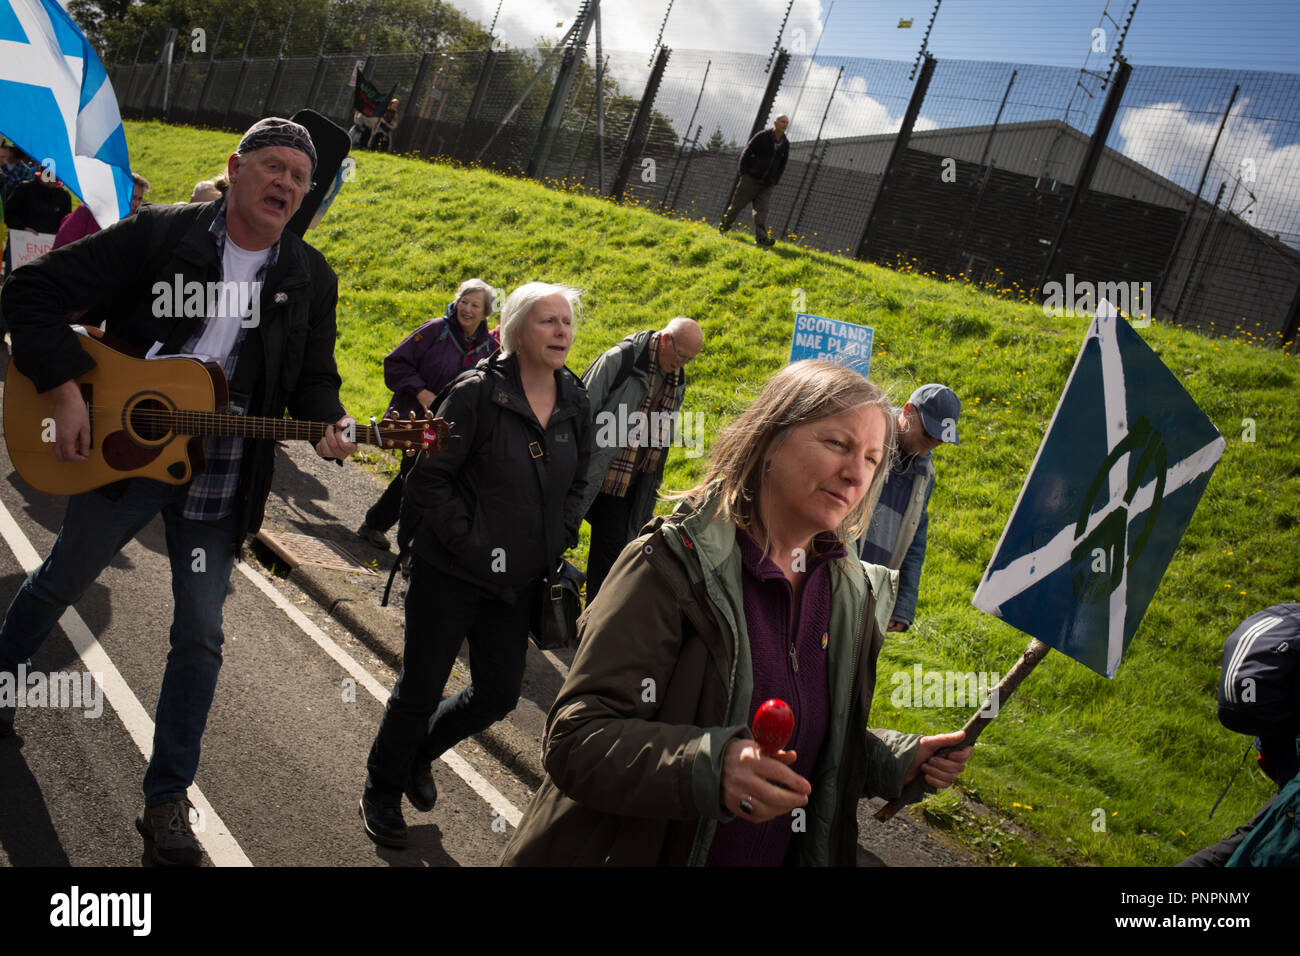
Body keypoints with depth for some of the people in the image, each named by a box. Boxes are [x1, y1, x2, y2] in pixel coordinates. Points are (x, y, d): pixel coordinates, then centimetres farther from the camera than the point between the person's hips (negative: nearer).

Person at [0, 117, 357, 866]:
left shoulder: (311, 278, 1)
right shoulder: (158, 235, -9)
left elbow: (314, 378, 7)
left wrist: (329, 425, -15)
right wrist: (65, 390, -17)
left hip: (222, 480, 2)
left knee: (201, 635, 2)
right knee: (61, 583, 19)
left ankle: (168, 798, 16)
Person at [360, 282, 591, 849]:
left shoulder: (574, 403, 2)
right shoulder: (478, 392, -15)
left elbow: (576, 483, 15)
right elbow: (429, 478, -15)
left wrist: (559, 542, 4)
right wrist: (469, 542, -18)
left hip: (519, 581, 6)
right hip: (452, 573, -5)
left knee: (499, 696, 13)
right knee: (421, 689, 8)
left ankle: (418, 753, 42)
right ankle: (381, 791, 33)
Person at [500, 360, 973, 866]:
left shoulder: (853, 594, -1)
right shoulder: (674, 563, -20)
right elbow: (575, 740, -25)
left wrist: (900, 762, -5)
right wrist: (707, 766, -38)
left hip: (778, 853, 6)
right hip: (638, 851, -5)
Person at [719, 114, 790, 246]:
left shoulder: (785, 144, 9)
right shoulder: (762, 136, -5)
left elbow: (782, 165, 19)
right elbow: (746, 154, -3)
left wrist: (775, 181, 10)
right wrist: (744, 173, -7)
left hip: (767, 185, 3)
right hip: (751, 179, -3)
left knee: (762, 209, -10)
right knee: (737, 204, 2)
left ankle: (761, 237, -22)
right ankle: (723, 228, 17)